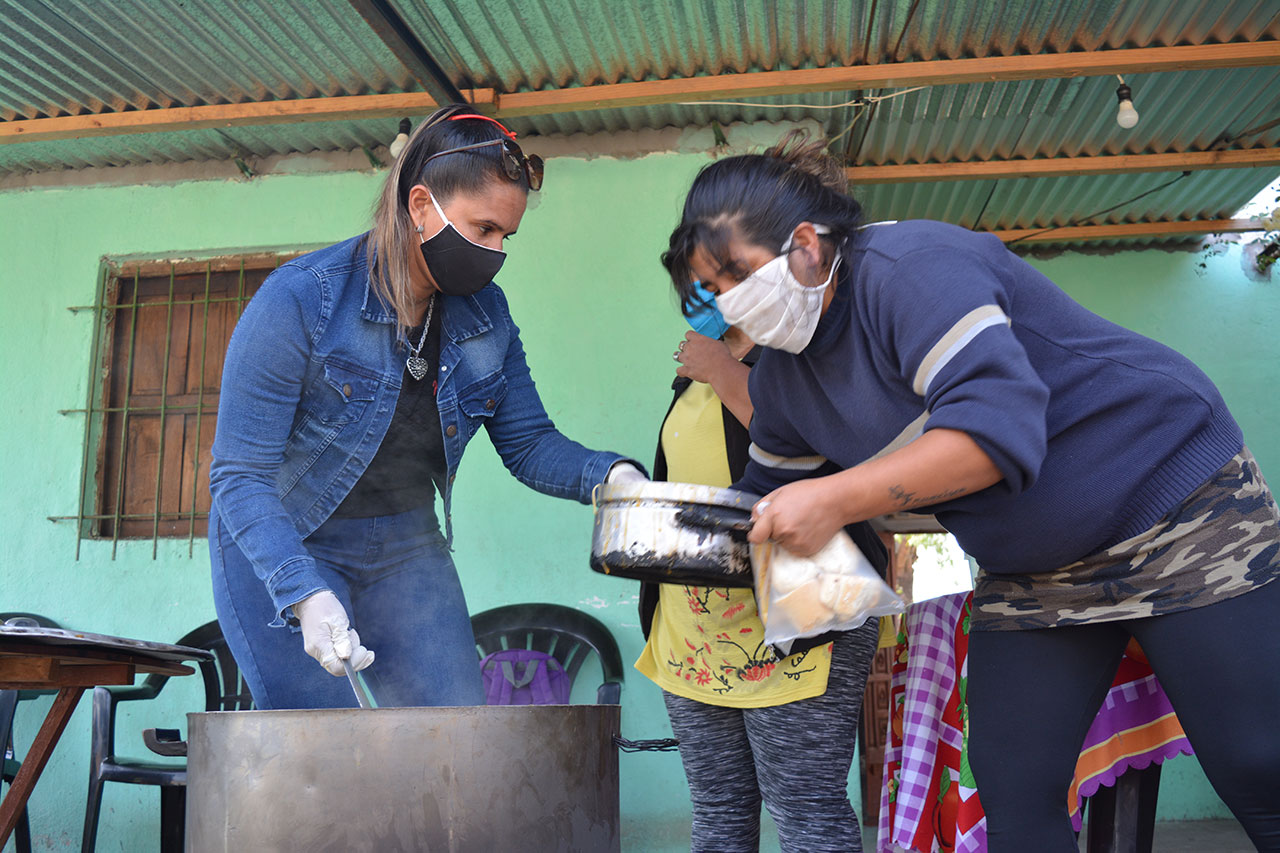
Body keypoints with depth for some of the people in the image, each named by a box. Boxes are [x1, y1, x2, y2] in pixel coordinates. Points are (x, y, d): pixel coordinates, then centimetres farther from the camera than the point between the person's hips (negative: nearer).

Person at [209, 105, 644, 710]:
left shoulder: (487, 315, -4)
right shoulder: (300, 300, -20)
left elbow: (528, 442, 1)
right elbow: (240, 476, -21)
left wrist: (608, 475, -21)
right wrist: (305, 594, -35)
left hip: (406, 547, 5)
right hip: (280, 548, -4)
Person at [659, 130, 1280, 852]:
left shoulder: (907, 265, -24)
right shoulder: (782, 376, 3)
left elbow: (999, 423, -35)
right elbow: (769, 496, 15)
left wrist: (834, 500, -34)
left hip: (1176, 505, -7)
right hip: (1030, 575, 7)